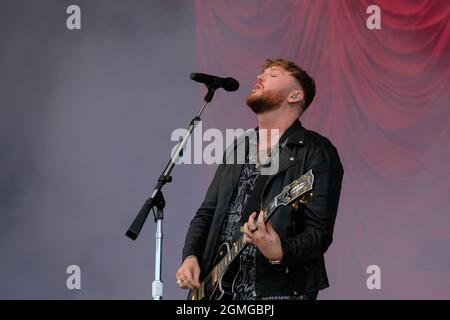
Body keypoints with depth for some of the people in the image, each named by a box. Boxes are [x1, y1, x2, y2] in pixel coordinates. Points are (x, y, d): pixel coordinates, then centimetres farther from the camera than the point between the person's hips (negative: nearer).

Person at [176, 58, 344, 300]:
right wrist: (190, 256, 5)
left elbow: (319, 232, -9)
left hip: (277, 291, -6)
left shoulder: (317, 152, -2)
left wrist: (279, 253, -26)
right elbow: (206, 213, 22)